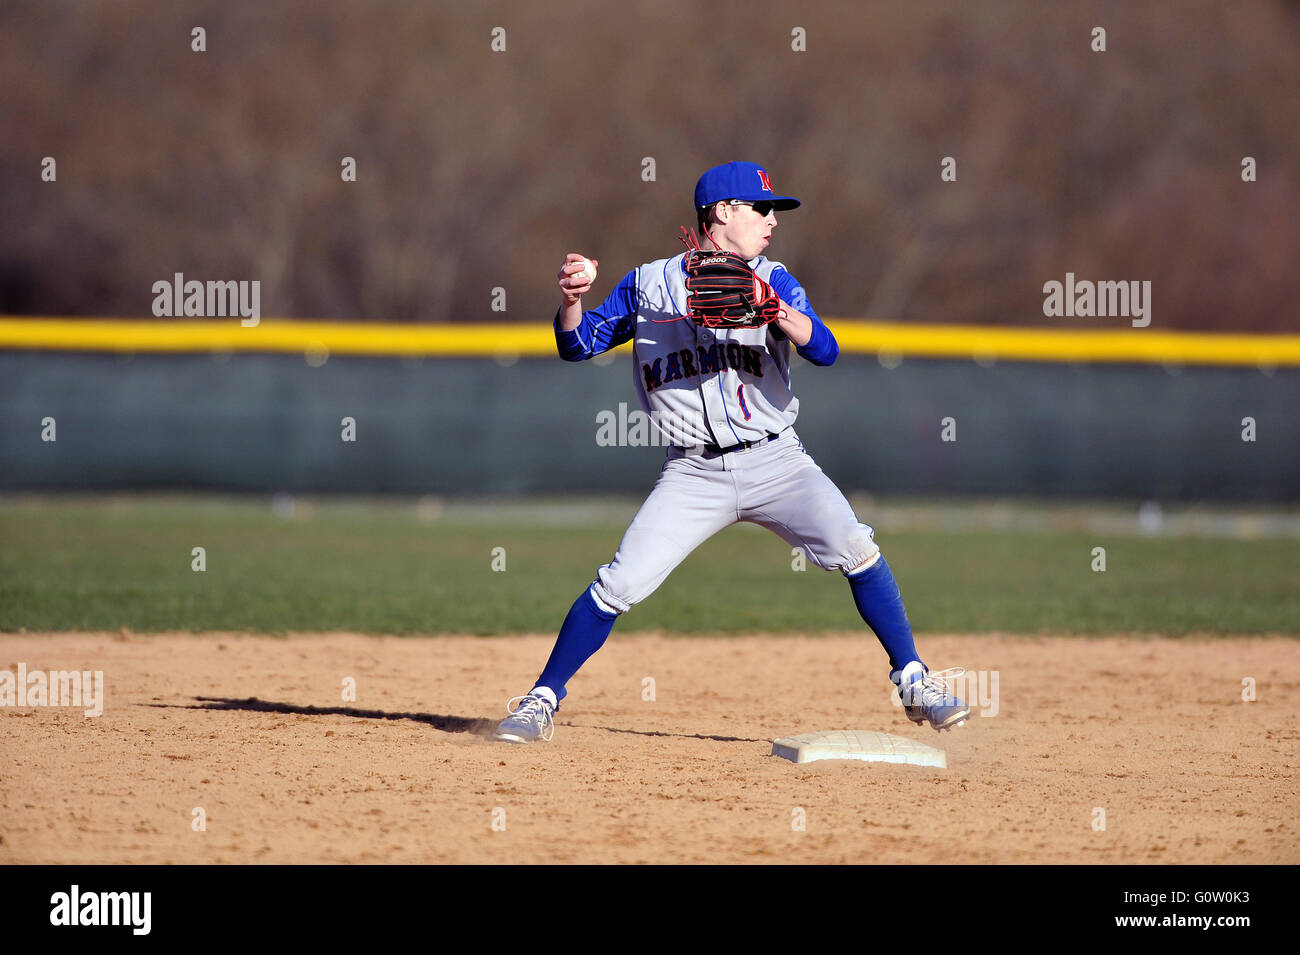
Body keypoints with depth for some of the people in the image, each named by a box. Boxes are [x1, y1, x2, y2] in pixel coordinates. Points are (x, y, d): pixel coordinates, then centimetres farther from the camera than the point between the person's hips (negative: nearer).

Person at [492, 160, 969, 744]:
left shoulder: (771, 281, 4)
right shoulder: (648, 285, 5)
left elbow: (824, 350, -11)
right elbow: (578, 345, 5)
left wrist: (778, 312, -30)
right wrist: (571, 300, -16)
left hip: (775, 460, 0)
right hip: (694, 473, 0)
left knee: (855, 549, -17)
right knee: (618, 586, -10)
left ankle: (913, 684, -6)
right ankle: (543, 701, 4)